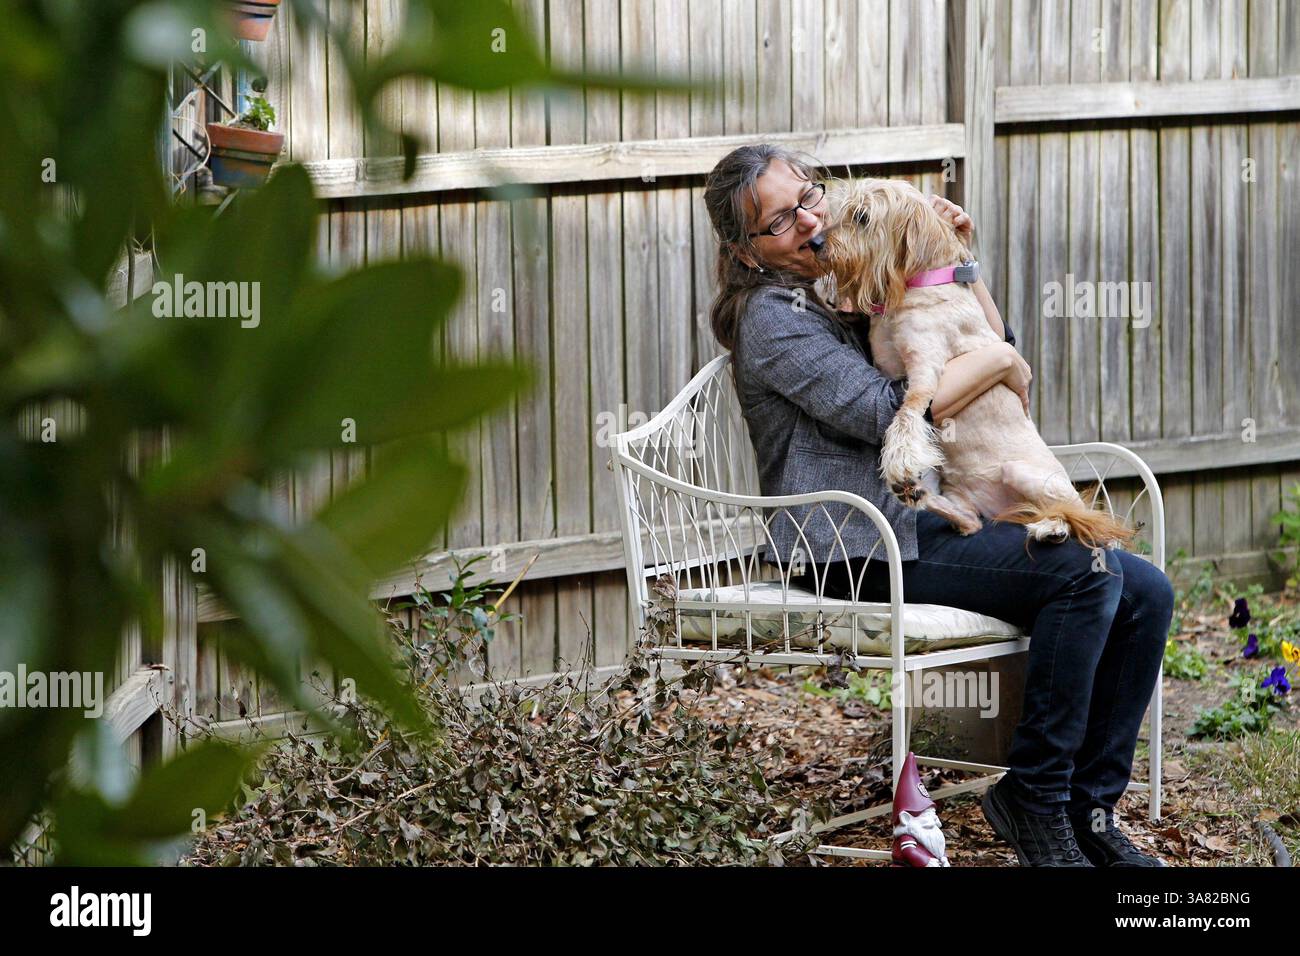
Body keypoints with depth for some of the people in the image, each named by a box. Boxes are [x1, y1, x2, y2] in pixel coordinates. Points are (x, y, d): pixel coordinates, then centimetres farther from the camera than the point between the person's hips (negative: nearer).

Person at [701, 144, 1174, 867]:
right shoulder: (773, 315, -6)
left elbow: (1006, 359, 22)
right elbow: (886, 415, -19)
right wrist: (996, 362, -11)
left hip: (930, 522, 9)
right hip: (864, 551, -9)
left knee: (1146, 592, -5)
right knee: (1085, 571, -25)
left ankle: (1089, 808, 0)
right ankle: (1035, 798, -15)